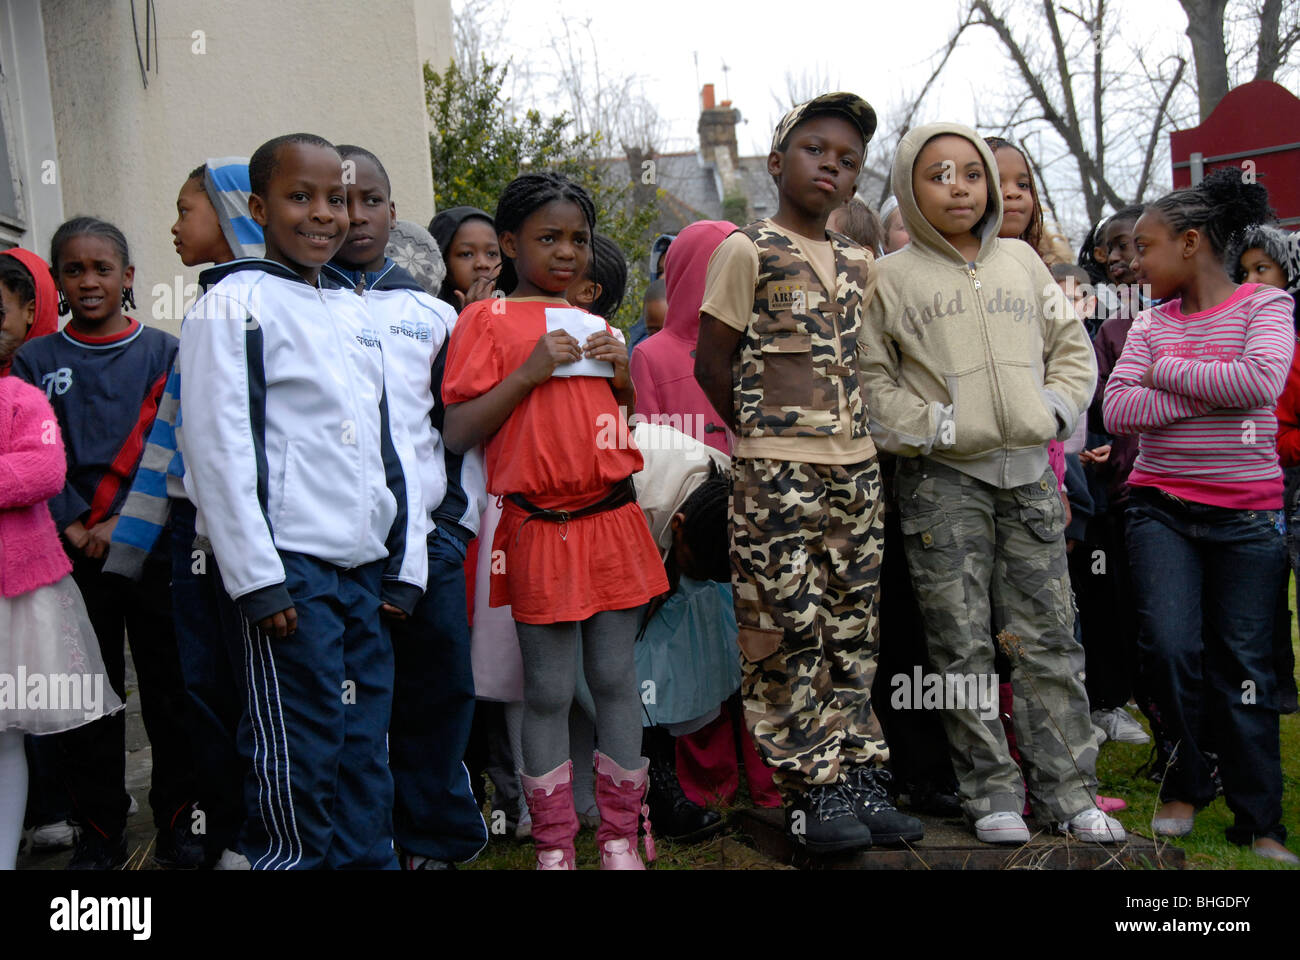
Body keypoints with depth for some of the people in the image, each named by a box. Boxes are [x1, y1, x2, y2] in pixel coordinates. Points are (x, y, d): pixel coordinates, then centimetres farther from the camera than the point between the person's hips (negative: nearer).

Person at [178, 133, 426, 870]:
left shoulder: (355, 311, 17)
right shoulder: (235, 303, -3)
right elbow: (218, 448, -10)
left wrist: (408, 563, 12)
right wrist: (258, 579, -14)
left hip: (368, 570, 6)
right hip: (292, 570, -6)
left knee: (367, 753, 12)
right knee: (299, 761, -2)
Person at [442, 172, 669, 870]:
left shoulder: (593, 326, 16)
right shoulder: (487, 319, -1)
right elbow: (457, 434, -8)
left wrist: (623, 375, 3)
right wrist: (530, 372, -16)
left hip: (612, 518, 5)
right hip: (539, 528, -5)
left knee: (616, 679, 9)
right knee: (548, 691, 3)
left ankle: (620, 836, 21)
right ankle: (553, 844, 18)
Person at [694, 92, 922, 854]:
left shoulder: (860, 264, 15)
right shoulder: (749, 250, -2)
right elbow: (711, 361, -2)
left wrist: (852, 427, 9)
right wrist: (767, 433, 1)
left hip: (856, 463, 6)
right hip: (777, 470, -6)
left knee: (853, 630, 9)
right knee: (789, 630, -3)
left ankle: (861, 778, 18)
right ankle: (812, 791, 7)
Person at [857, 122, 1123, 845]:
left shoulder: (1022, 261, 13)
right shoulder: (892, 278, 3)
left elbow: (1072, 346, 17)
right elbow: (870, 378, 0)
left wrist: (1055, 406, 0)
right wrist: (926, 426, -12)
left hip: (1029, 472, 3)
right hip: (943, 480, -3)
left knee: (1048, 636, 6)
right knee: (963, 644, 1)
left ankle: (1068, 788, 16)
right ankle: (992, 792, 13)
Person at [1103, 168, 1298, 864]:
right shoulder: (1152, 320, 7)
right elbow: (1117, 410, -5)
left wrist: (1167, 371, -10)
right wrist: (1213, 391, -13)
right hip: (1162, 508, 2)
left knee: (1243, 663, 3)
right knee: (1170, 647, -10)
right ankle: (1188, 779, 16)